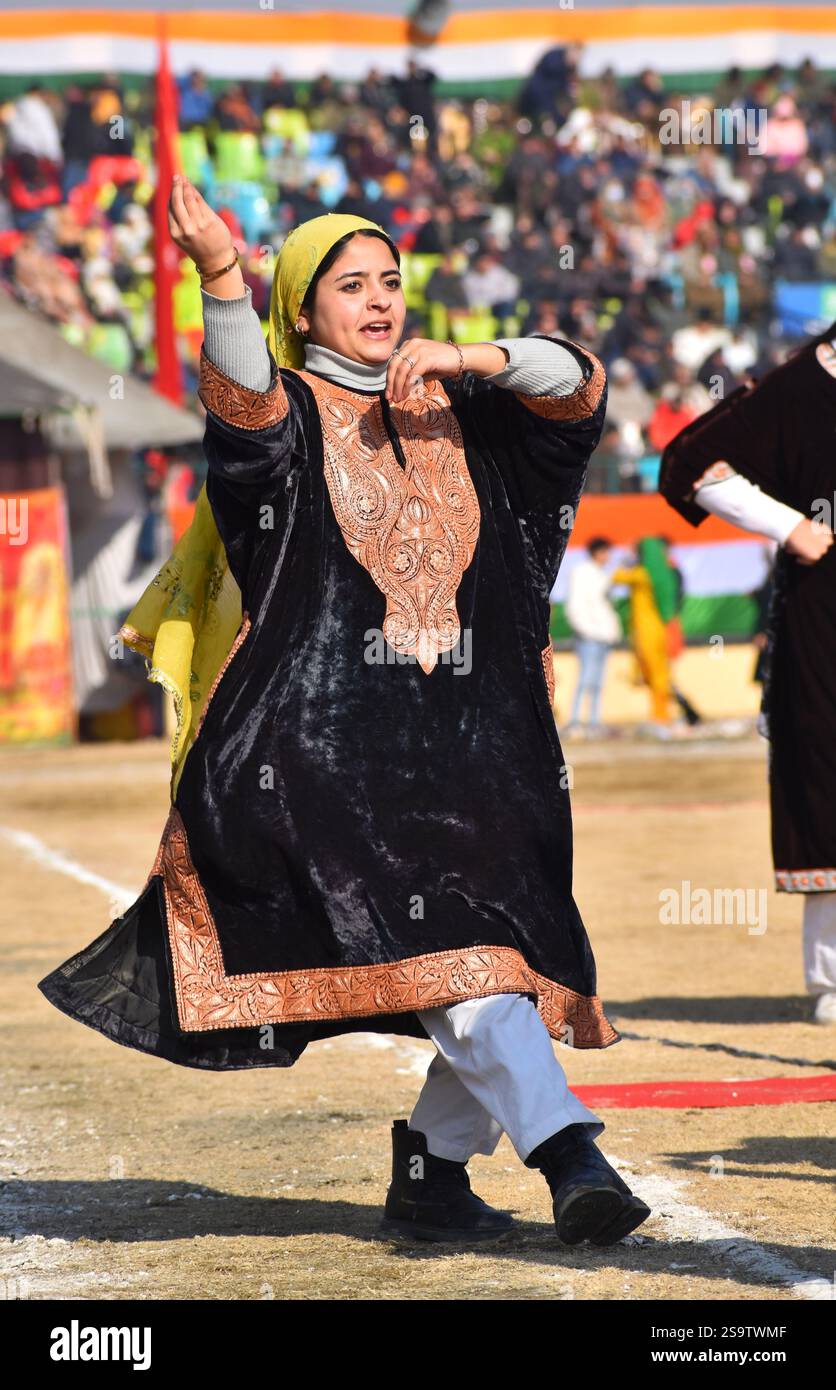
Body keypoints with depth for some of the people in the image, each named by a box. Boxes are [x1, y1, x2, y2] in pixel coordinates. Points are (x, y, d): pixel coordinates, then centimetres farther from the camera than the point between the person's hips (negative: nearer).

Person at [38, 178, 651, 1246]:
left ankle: (431, 1170, 14)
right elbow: (240, 398, -18)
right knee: (439, 939, -22)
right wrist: (221, 275, -37)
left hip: (471, 738, 5)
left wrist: (476, 358, -10)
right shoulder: (288, 414, 6)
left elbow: (578, 389, 8)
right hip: (326, 735, -5)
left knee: (508, 954, -2)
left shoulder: (454, 411, 19)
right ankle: (565, 1149, -31)